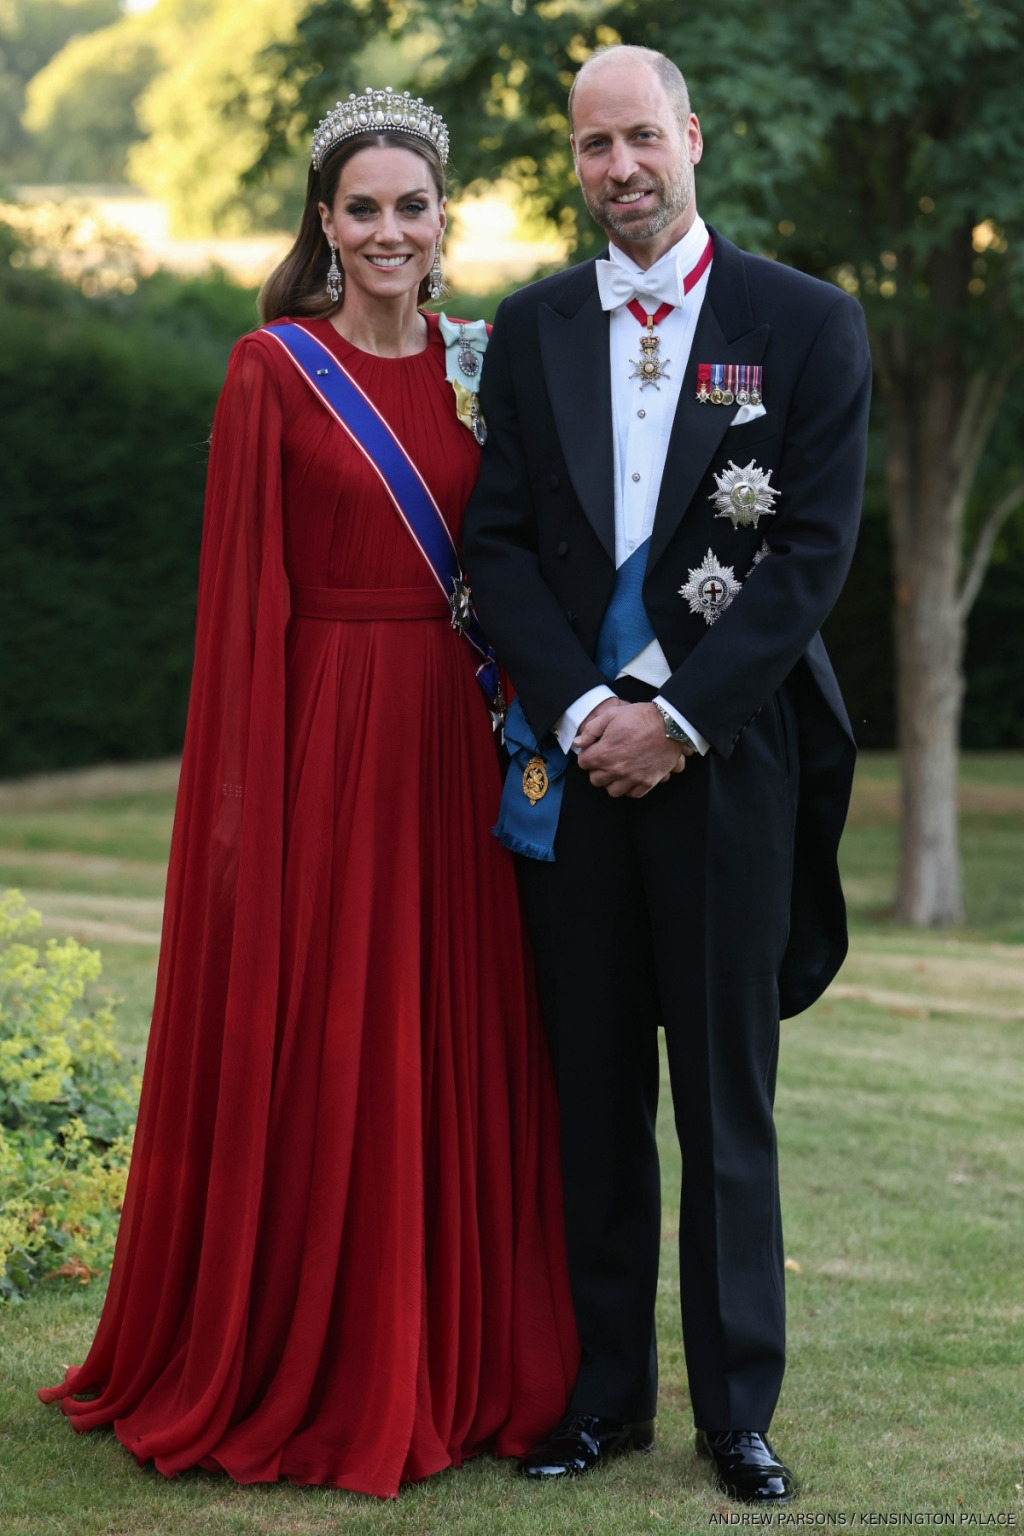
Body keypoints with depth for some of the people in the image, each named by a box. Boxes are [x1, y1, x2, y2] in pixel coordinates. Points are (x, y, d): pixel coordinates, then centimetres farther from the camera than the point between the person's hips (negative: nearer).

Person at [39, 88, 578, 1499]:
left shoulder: (478, 366, 11)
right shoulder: (274, 372, -3)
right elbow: (245, 598, -6)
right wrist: (252, 792, -12)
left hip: (457, 747, 5)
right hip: (320, 737, -5)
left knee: (452, 1052, 9)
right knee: (313, 1058, 1)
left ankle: (454, 1370, 20)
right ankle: (299, 1378, 13)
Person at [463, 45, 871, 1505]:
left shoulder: (809, 322, 1)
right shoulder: (531, 328, 10)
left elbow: (815, 550, -5)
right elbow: (498, 541, 5)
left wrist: (679, 717, -11)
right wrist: (580, 709, -8)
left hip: (726, 755, -2)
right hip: (572, 754, 2)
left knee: (728, 1100, 3)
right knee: (595, 1095, 7)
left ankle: (738, 1409, 13)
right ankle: (605, 1391, 17)